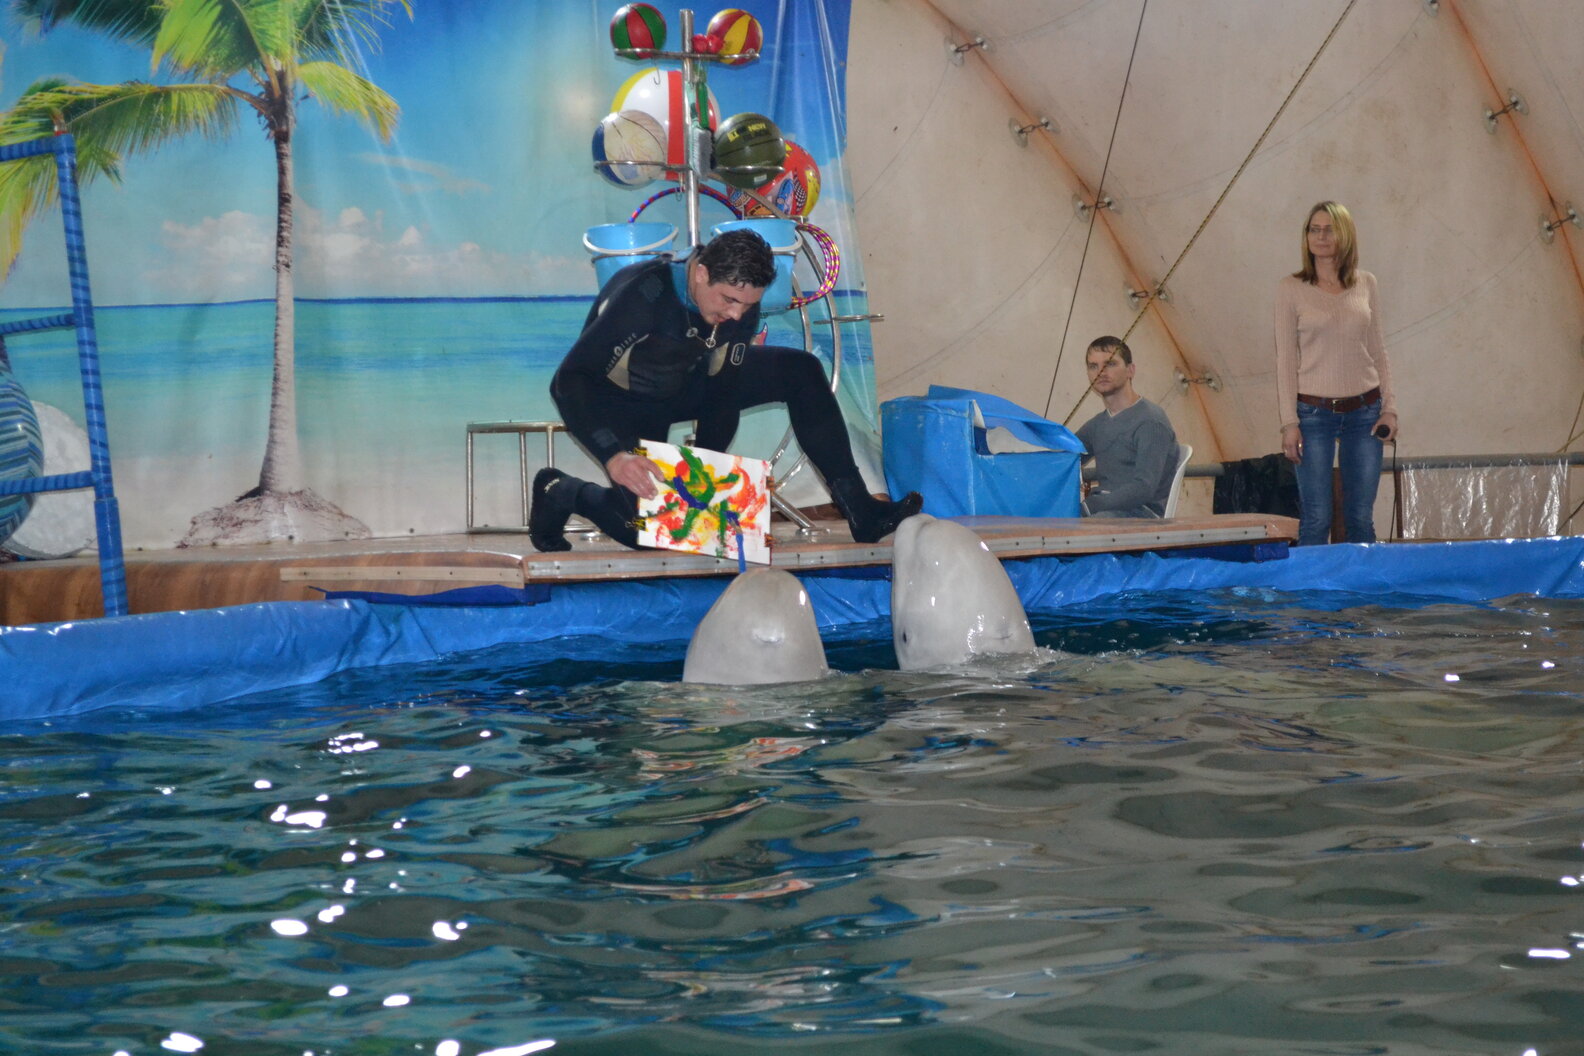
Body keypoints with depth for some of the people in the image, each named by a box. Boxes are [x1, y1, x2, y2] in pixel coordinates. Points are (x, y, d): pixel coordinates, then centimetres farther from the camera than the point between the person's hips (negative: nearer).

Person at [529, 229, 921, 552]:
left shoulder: (740, 307, -16)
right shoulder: (643, 294, -34)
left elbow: (725, 390, -5)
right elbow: (568, 381, -36)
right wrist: (616, 457, -48)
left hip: (687, 385, 6)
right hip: (623, 402, -6)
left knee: (800, 370, -14)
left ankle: (857, 507, -12)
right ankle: (560, 493, 5)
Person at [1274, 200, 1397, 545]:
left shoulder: (1366, 284, 7)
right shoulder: (1292, 288, -1)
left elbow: (1377, 351, 11)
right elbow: (1285, 358, -2)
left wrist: (1389, 407, 3)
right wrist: (1289, 423, -7)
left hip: (1364, 411, 3)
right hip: (1314, 413, -3)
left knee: (1361, 518, 5)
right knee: (1315, 520, -3)